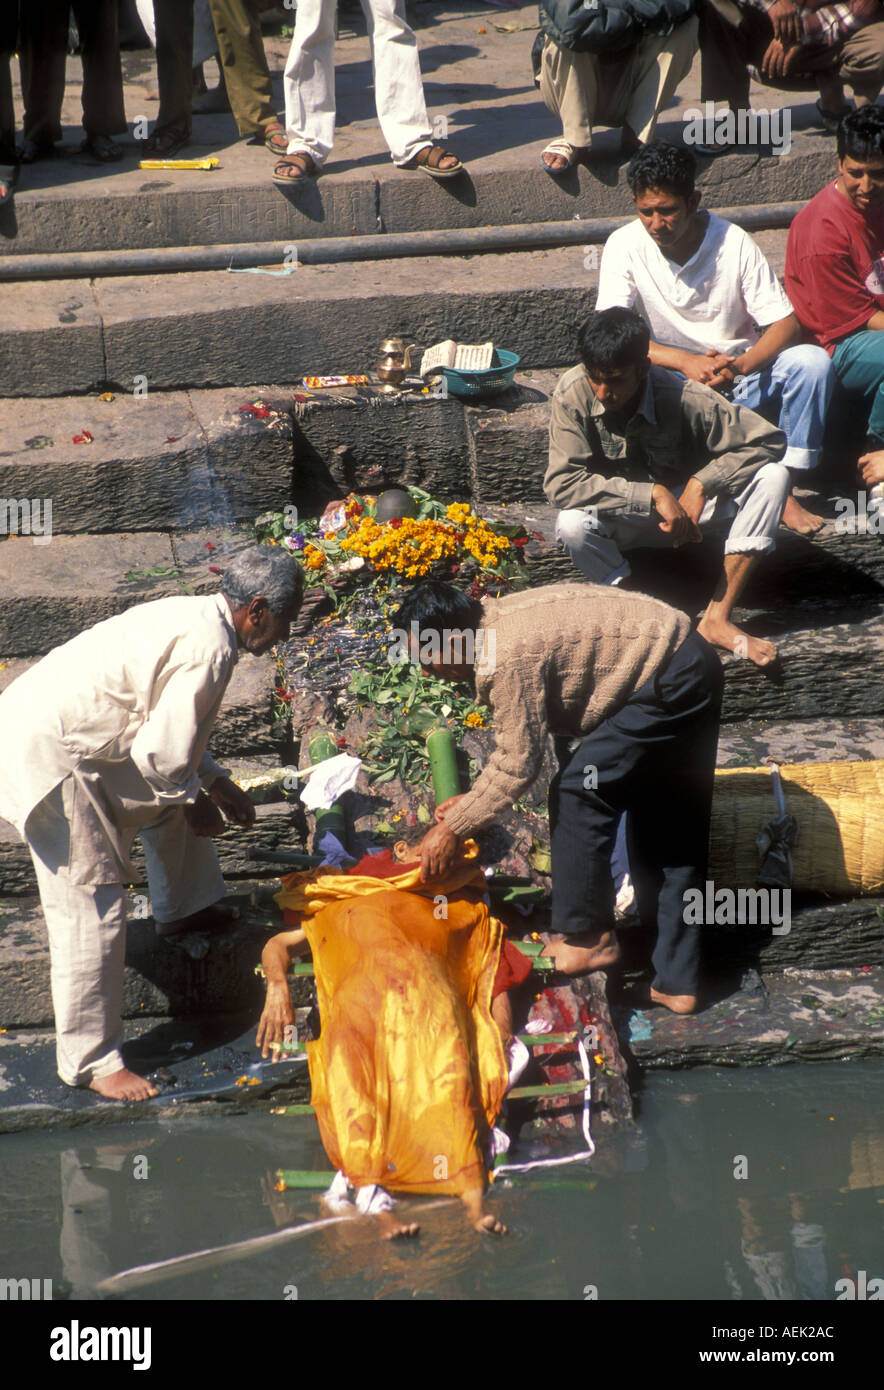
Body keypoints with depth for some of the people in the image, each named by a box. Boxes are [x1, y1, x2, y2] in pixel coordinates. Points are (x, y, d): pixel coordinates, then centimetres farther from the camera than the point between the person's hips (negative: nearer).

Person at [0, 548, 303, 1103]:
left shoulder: (192, 617, 12)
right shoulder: (212, 648, -19)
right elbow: (160, 752, -20)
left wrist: (214, 782, 24)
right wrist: (195, 801, -2)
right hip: (46, 753, -10)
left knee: (175, 793, 26)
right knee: (91, 907, -6)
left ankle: (182, 909, 46)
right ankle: (91, 1061, 2)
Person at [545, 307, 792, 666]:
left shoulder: (685, 399, -24)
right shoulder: (573, 394, -24)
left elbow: (767, 440, -18)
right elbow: (560, 483, -29)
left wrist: (701, 484, -29)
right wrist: (653, 495, -33)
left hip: (683, 503, 1)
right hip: (620, 518, -1)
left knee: (773, 476, -23)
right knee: (572, 524, -36)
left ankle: (717, 619, -21)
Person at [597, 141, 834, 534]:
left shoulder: (733, 242, -7)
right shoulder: (625, 246, -8)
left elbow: (785, 325, -8)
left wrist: (739, 366, -29)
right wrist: (686, 362, -31)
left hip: (742, 373, 1)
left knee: (811, 361, -25)